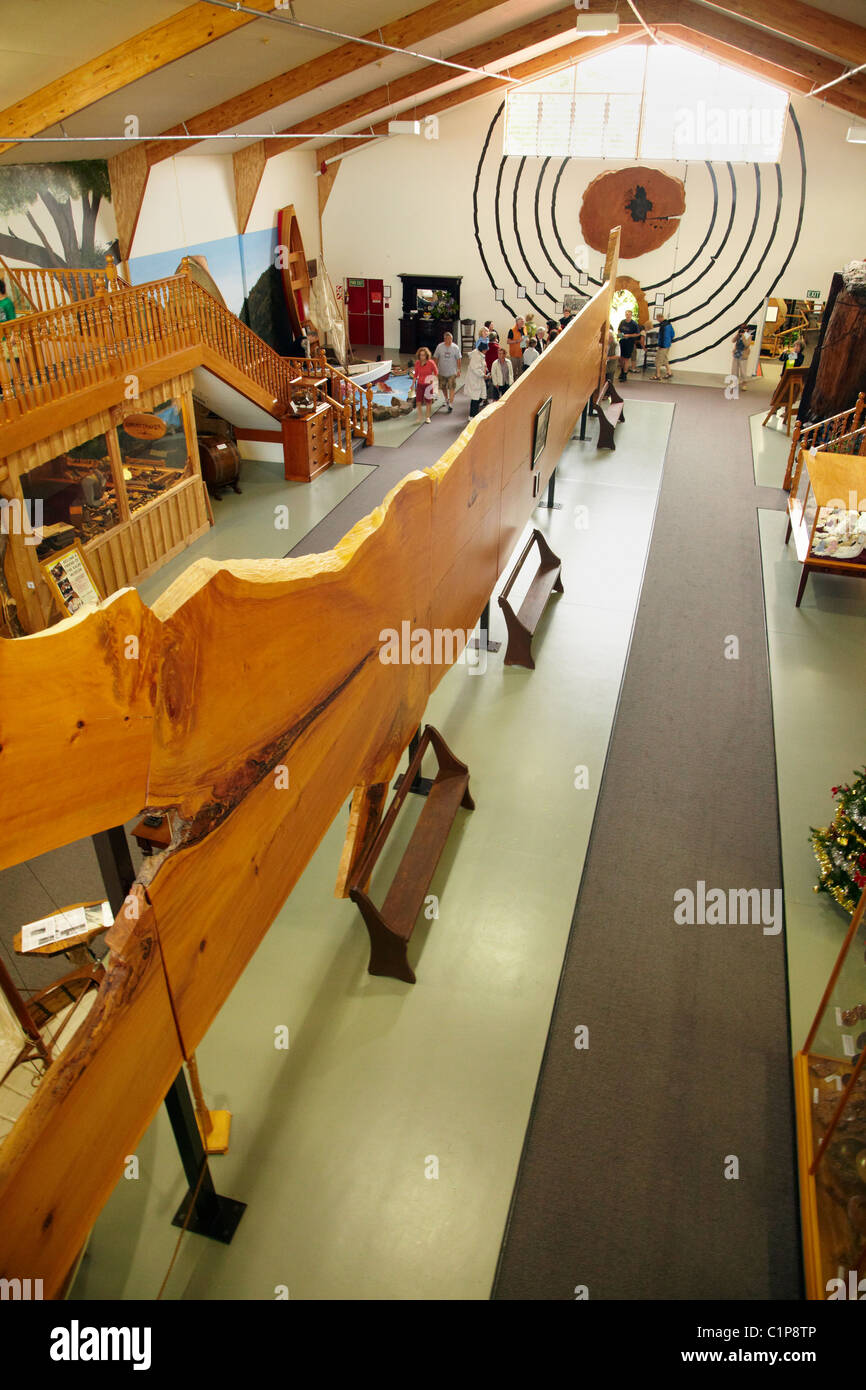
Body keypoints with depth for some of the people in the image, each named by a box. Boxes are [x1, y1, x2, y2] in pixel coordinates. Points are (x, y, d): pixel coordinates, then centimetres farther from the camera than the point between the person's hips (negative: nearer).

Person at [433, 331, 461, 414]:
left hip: (452, 372, -2)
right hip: (442, 372, 2)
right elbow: (436, 358, 2)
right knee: (443, 387, 15)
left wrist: (458, 370, 1)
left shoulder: (455, 347, -6)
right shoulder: (439, 347, -5)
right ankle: (446, 400, 40)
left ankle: (451, 404, -2)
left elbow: (458, 359, 1)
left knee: (452, 388, -7)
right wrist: (435, 369, 1)